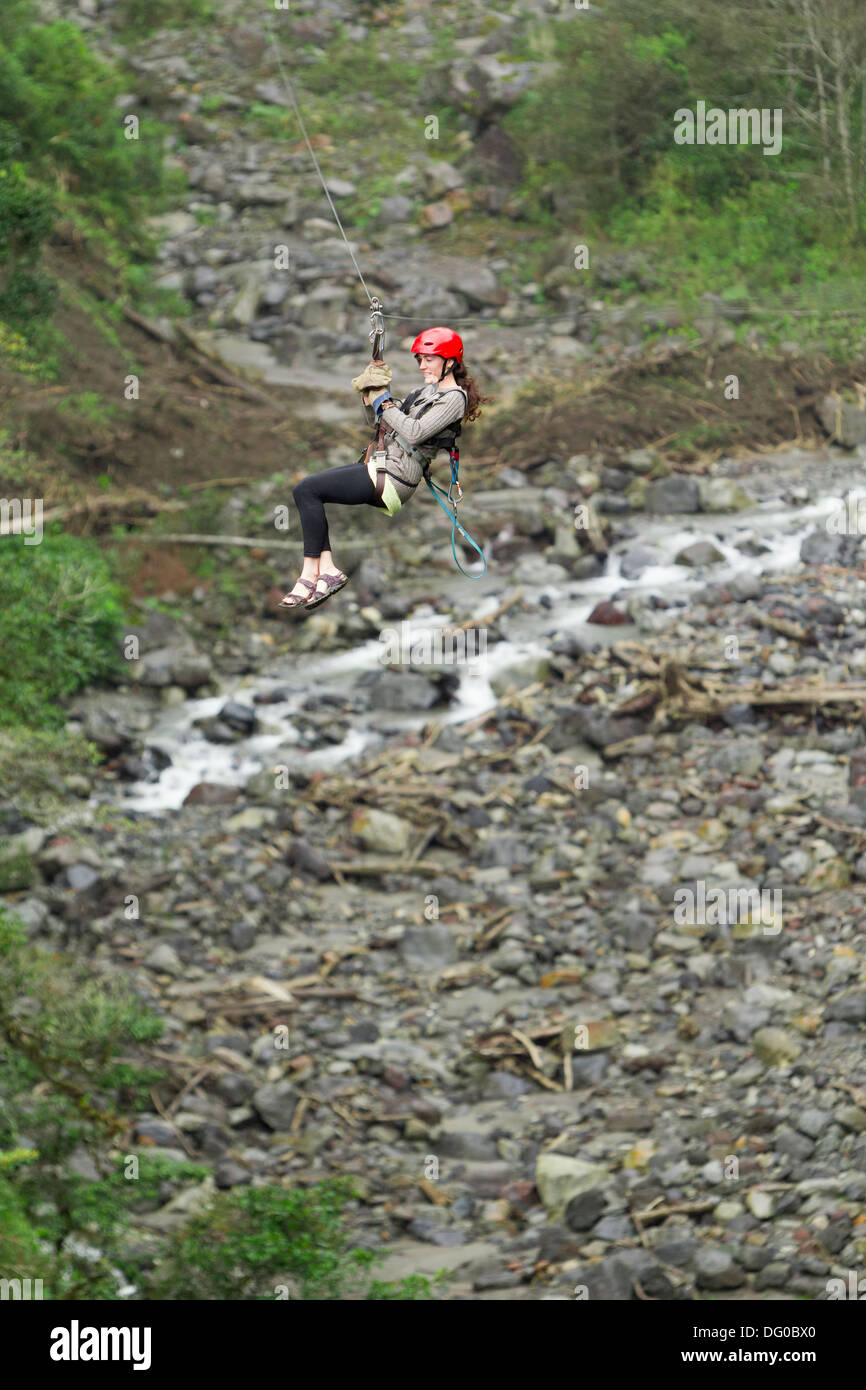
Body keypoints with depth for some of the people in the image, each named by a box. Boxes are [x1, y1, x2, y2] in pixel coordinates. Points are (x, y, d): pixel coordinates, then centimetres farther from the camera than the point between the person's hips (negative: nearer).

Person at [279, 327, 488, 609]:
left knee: (307, 491, -17)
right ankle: (327, 569, -10)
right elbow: (375, 421, 25)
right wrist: (369, 393, 6)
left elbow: (415, 432, -19)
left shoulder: (453, 398, -6)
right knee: (307, 488, -1)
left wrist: (385, 404, -8)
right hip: (378, 464, 10)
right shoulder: (426, 391, 22)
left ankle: (311, 574, -13)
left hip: (393, 478, -10)